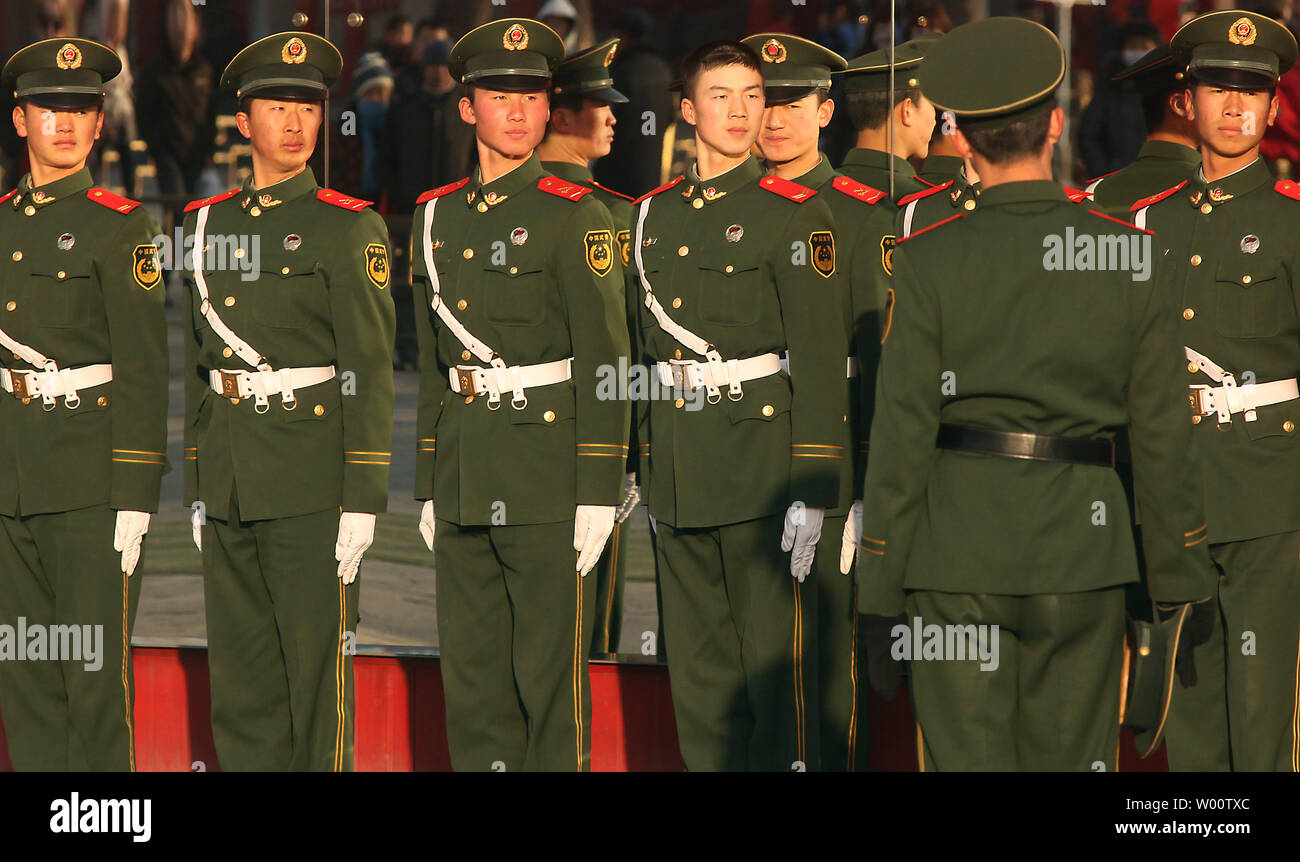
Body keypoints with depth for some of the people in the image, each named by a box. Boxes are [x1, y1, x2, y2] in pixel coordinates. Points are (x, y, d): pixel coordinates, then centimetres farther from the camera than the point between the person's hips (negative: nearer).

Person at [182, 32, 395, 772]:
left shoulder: (349, 228, -4)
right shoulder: (210, 225, 13)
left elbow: (371, 369, -8)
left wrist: (362, 501, -14)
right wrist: (198, 490, 14)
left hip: (313, 480, -5)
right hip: (230, 480, 5)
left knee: (316, 662, -4)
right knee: (241, 672, 7)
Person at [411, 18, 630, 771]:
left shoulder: (576, 218, -5)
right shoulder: (439, 217, 13)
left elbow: (605, 361, -8)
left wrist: (600, 493, -13)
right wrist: (430, 488, 16)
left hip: (547, 477, -6)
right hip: (466, 477, 6)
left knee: (549, 676, -4)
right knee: (473, 677, 8)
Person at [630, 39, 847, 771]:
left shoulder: (794, 212, -5)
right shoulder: (656, 215, 12)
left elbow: (821, 355, -9)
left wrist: (811, 491, -15)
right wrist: (642, 472, 15)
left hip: (760, 456, -6)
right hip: (679, 464, 6)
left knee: (774, 654, -4)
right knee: (698, 662, 9)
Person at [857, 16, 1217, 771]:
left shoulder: (928, 263, -7)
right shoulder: (1131, 258, -1)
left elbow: (904, 434, -6)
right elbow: (1162, 433, 2)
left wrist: (879, 592, 0)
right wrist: (1183, 579, 11)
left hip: (959, 539, -2)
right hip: (1082, 539, 2)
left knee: (968, 760, 1)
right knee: (1071, 760, 10)